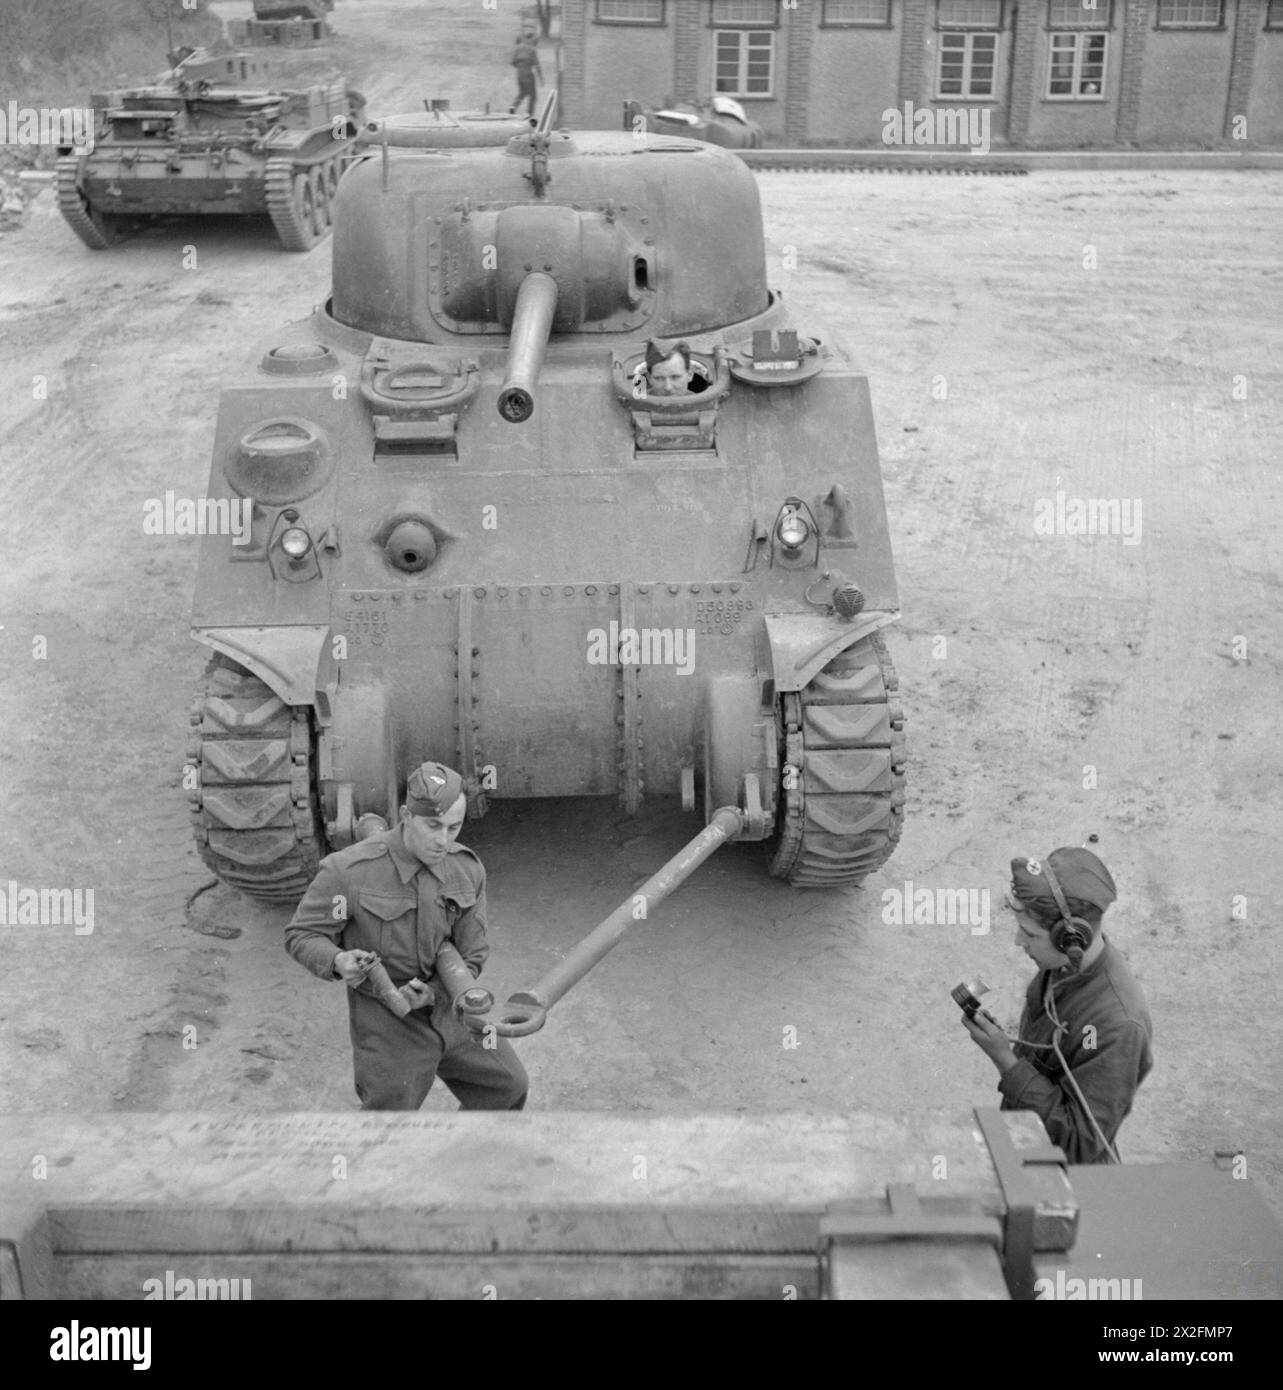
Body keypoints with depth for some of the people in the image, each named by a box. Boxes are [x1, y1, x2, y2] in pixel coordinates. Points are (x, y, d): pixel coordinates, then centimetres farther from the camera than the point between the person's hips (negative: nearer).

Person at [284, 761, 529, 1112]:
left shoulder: (467, 869, -9)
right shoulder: (349, 871, -23)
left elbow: (470, 957, -5)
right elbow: (301, 935, -13)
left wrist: (431, 994, -24)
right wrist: (338, 961, -34)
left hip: (448, 1006, 5)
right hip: (386, 1022, -5)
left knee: (508, 1087, 18)